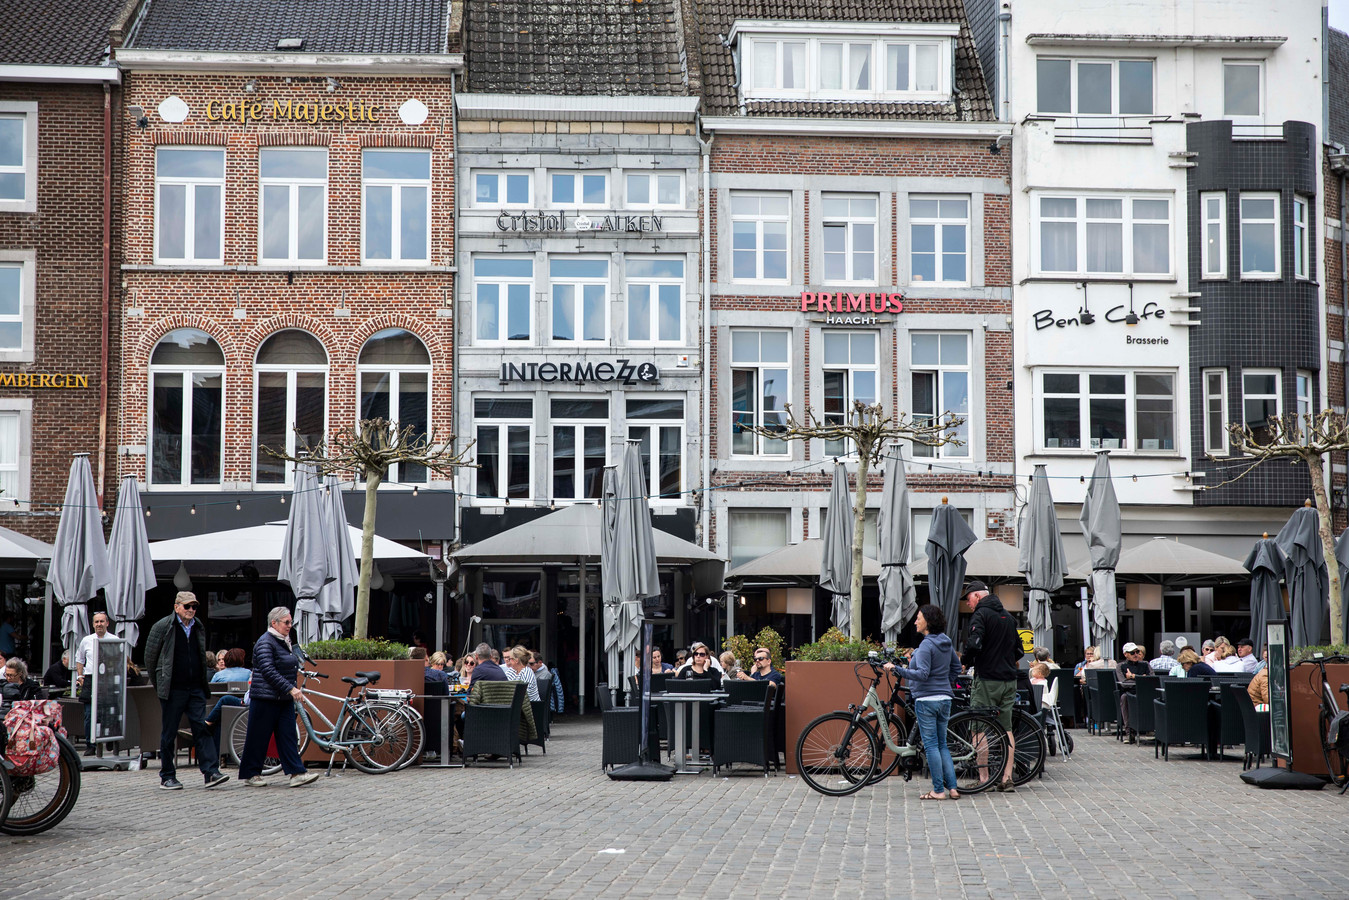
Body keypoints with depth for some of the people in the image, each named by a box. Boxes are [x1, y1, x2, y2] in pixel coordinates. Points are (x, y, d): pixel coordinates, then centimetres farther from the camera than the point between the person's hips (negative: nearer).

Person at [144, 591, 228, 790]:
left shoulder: (199, 628, 12)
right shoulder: (162, 627, -4)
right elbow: (150, 658, 2)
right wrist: (159, 685, 5)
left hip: (195, 689, 4)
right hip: (172, 690, -4)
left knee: (202, 729, -4)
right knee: (169, 733, 3)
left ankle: (211, 773, -8)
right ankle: (167, 777, 11)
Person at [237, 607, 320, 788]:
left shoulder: (285, 641, 15)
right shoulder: (265, 642, -13)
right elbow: (268, 671, -23)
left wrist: (294, 671, 13)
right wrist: (290, 688, -26)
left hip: (284, 699, 8)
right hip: (265, 698, -8)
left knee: (288, 736, 2)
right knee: (258, 737, 1)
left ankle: (297, 773, -3)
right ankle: (250, 774, 11)